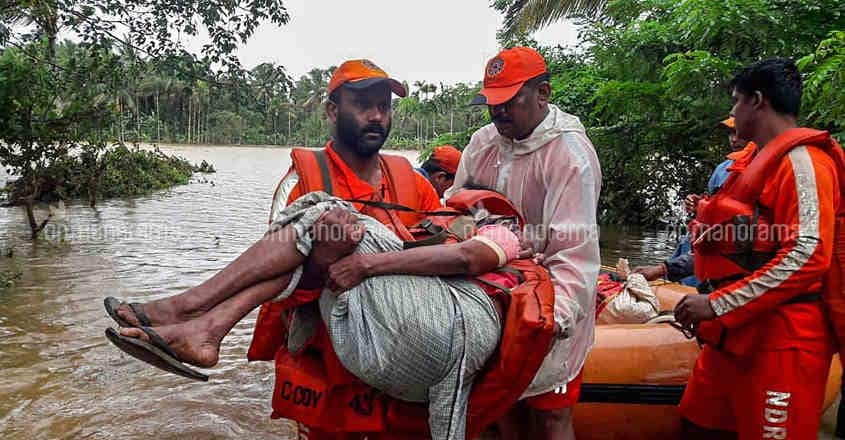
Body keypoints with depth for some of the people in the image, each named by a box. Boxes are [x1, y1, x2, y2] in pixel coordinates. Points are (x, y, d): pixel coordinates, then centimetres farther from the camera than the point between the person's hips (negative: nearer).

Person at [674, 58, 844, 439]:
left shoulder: (801, 160, -11)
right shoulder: (760, 161, 19)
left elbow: (806, 257, -22)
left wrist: (718, 304, -22)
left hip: (778, 342, -9)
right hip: (734, 334, 9)